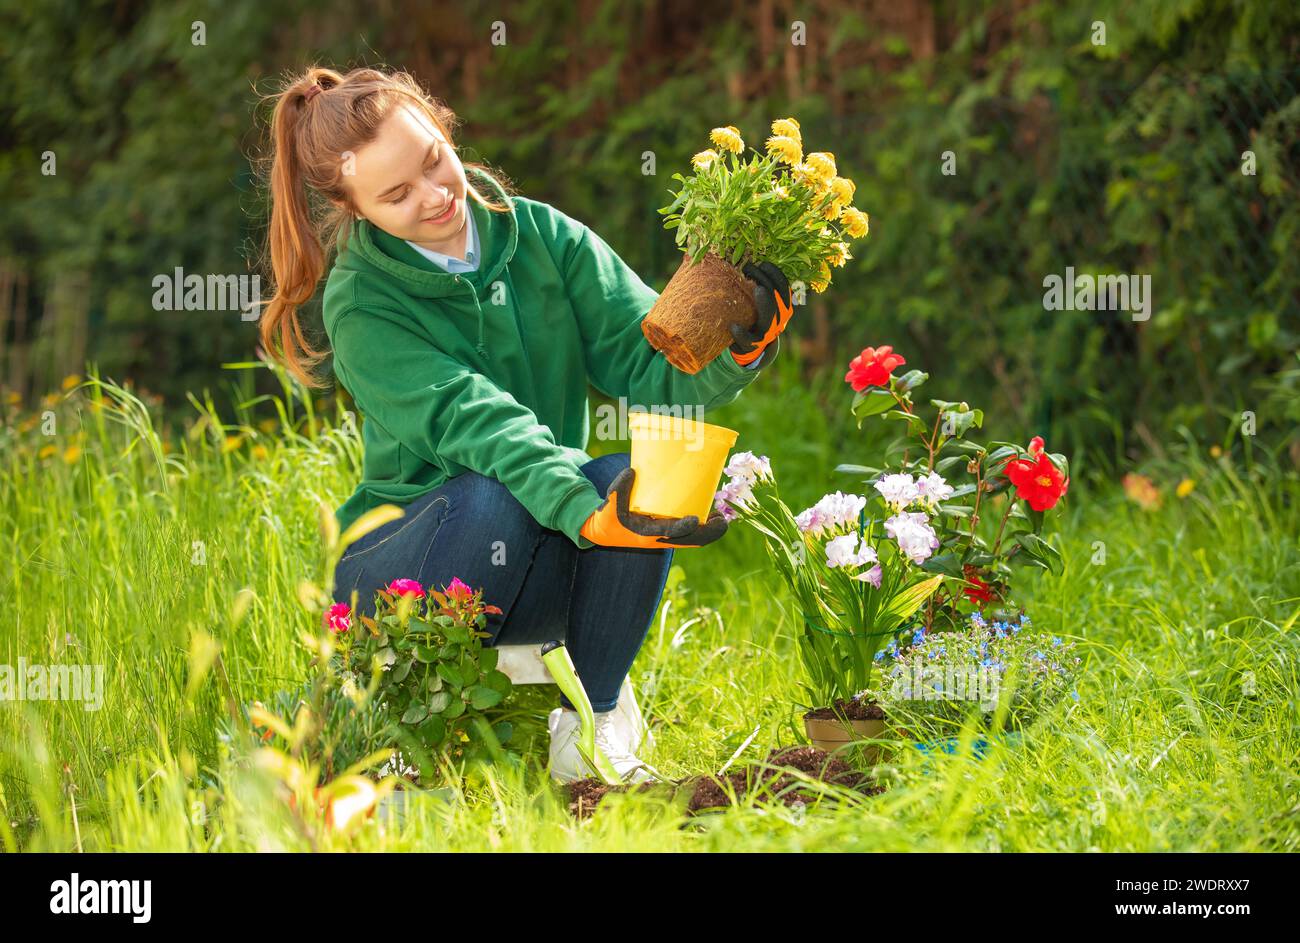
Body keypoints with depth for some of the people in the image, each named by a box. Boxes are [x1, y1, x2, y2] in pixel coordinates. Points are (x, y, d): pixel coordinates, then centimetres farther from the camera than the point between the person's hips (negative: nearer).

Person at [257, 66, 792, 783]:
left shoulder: (543, 237, -2)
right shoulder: (364, 307, -14)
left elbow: (652, 364, -11)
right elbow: (476, 423, -30)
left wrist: (740, 346, -34)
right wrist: (588, 512, -47)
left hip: (539, 578, 4)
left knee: (637, 477, -26)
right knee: (494, 495, -35)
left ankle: (594, 715, -7)